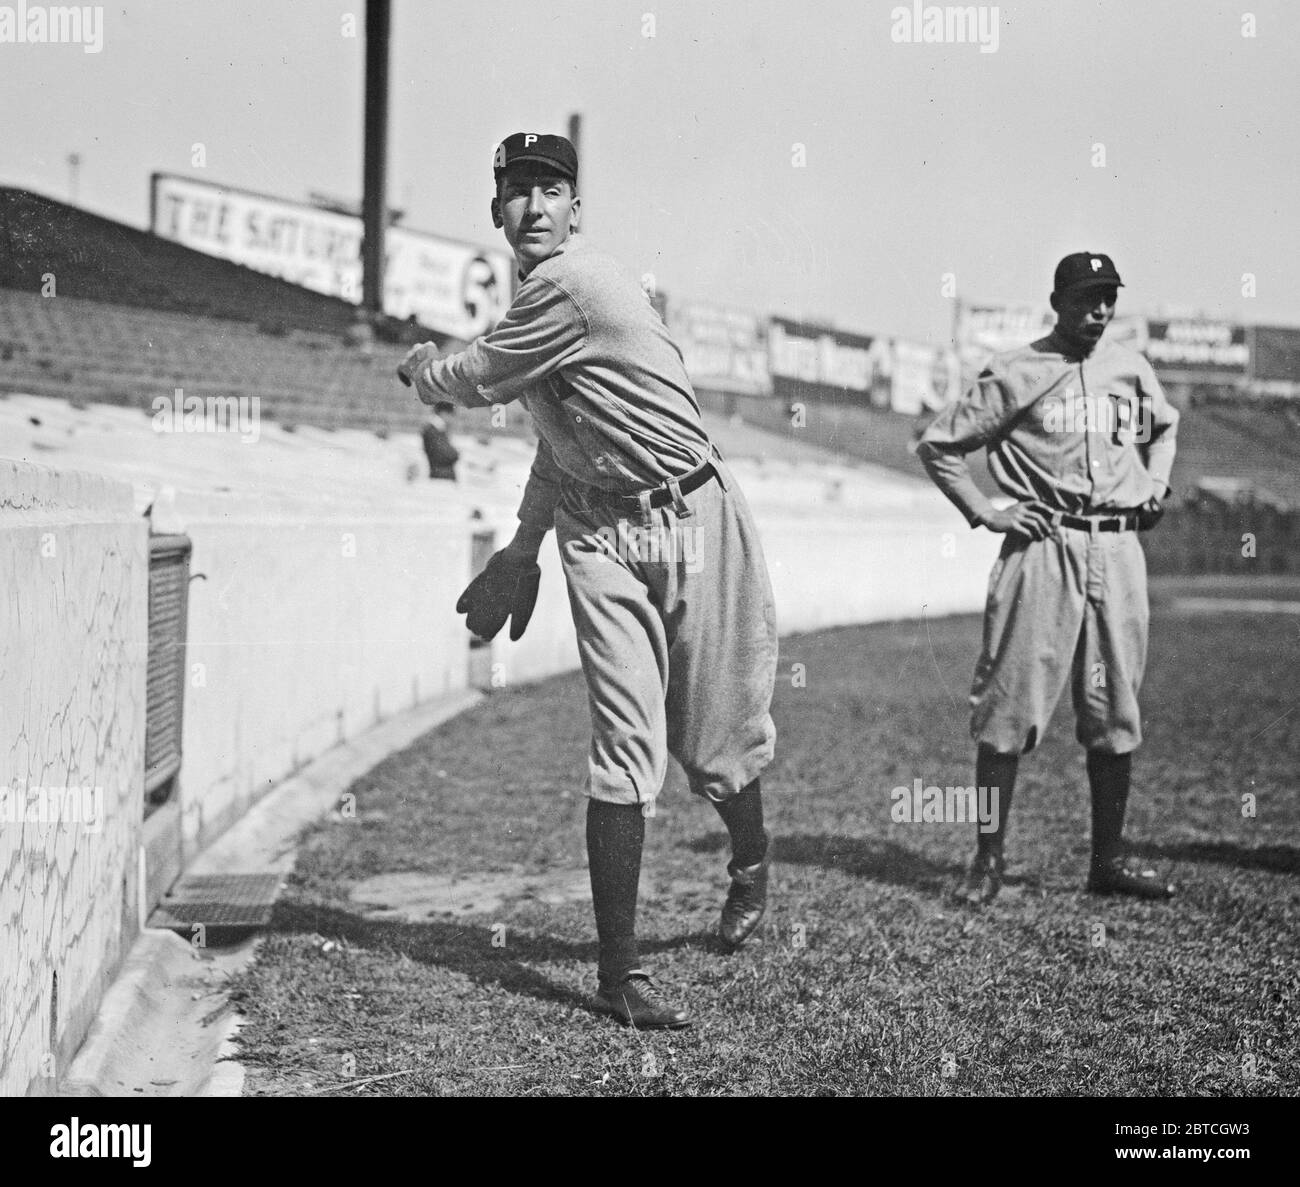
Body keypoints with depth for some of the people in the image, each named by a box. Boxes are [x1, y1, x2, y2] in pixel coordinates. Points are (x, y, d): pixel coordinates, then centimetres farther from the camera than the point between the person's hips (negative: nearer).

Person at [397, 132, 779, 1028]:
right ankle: (621, 972, -4)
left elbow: (474, 384, -6)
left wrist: (418, 369, 16)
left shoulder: (572, 285, -16)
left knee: (715, 742, 5)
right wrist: (523, 551, 25)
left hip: (695, 517, -6)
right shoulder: (542, 295, 13)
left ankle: (752, 859, 39)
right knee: (627, 746, -5)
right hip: (601, 534, 6)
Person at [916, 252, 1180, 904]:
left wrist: (1156, 483, 15)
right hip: (1042, 550, -4)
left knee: (1116, 713, 6)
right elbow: (936, 444, 2)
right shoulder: (1015, 373, -1)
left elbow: (1164, 427, 33)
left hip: (1119, 550, 5)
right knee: (1008, 708, -5)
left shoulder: (1133, 369, 13)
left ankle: (1108, 861, 16)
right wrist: (984, 512, -5)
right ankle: (988, 860, 3)